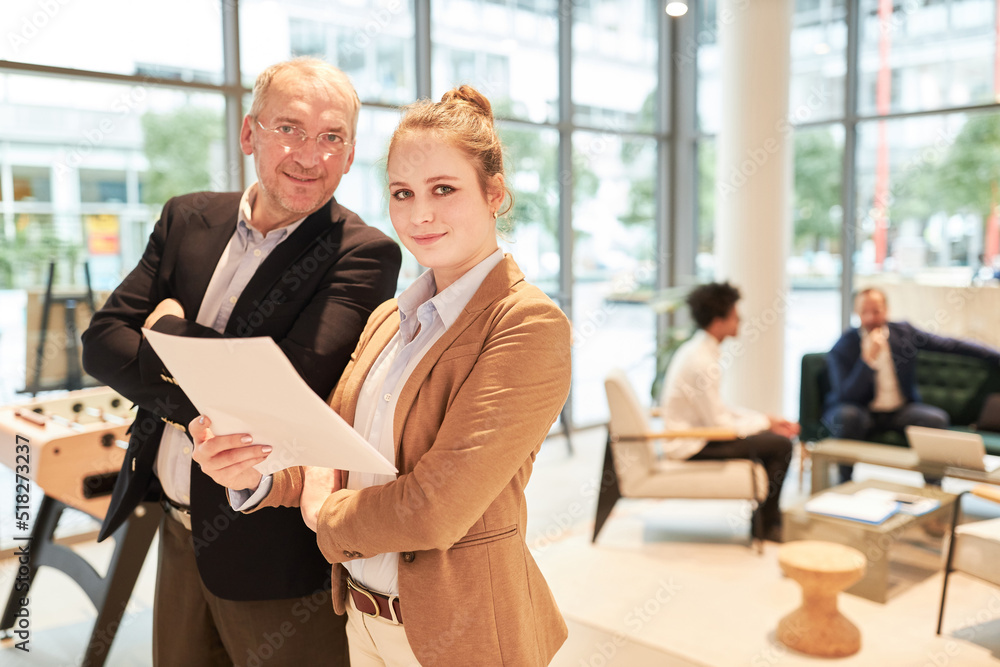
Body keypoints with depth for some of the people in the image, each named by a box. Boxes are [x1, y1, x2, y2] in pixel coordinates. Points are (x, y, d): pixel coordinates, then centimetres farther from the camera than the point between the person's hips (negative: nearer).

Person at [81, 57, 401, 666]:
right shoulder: (189, 219, 3)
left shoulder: (365, 253, -16)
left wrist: (170, 331, -11)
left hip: (275, 551, -5)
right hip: (180, 534, 6)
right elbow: (102, 341, -2)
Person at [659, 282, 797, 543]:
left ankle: (768, 515, 23)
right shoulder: (702, 361, -23)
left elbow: (716, 409, 14)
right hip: (692, 446, -10)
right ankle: (767, 524, 3)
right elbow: (720, 424, -21)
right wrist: (766, 423, -7)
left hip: (690, 433, 10)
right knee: (780, 444, -13)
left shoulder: (696, 348, 8)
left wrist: (766, 420, 7)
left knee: (774, 434, 14)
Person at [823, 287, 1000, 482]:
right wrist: (868, 358, -29)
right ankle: (845, 485, -22)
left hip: (899, 410, 4)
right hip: (861, 411, -4)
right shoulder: (842, 347, -10)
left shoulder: (904, 332, 2)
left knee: (937, 418, -23)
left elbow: (952, 345, 9)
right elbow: (847, 395, -18)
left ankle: (933, 486, -10)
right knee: (847, 416, -36)